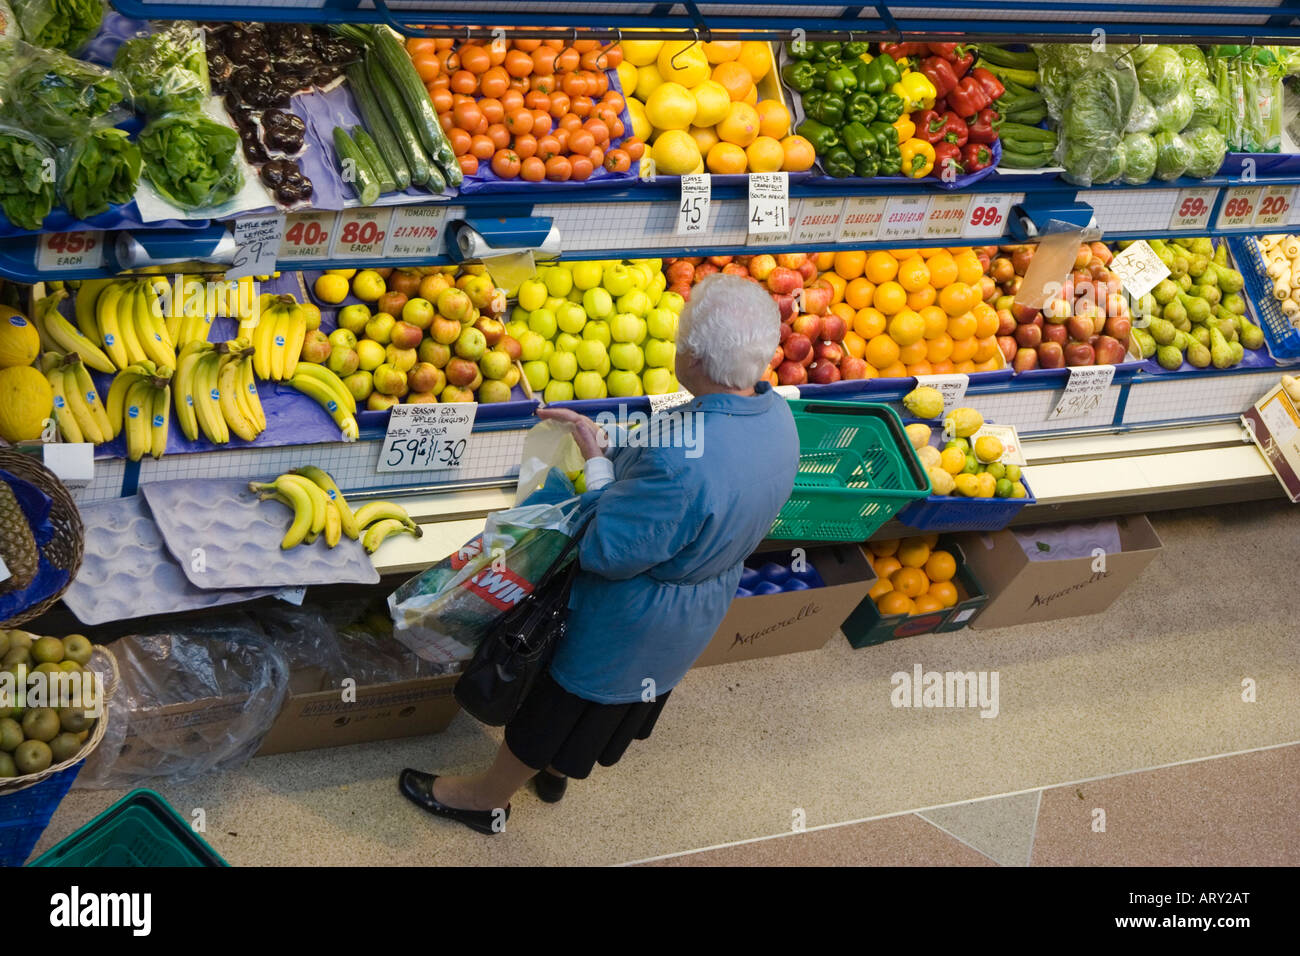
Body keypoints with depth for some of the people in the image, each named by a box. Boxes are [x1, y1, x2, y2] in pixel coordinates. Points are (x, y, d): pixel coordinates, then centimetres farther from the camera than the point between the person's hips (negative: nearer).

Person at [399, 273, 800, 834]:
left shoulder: (681, 464, -44)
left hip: (629, 619, -8)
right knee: (619, 704, 33)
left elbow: (604, 552, -31)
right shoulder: (775, 414, -16)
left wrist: (597, 461, -20)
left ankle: (485, 798, 45)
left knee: (550, 711, 20)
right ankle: (555, 773, 59)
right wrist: (603, 437, -4)